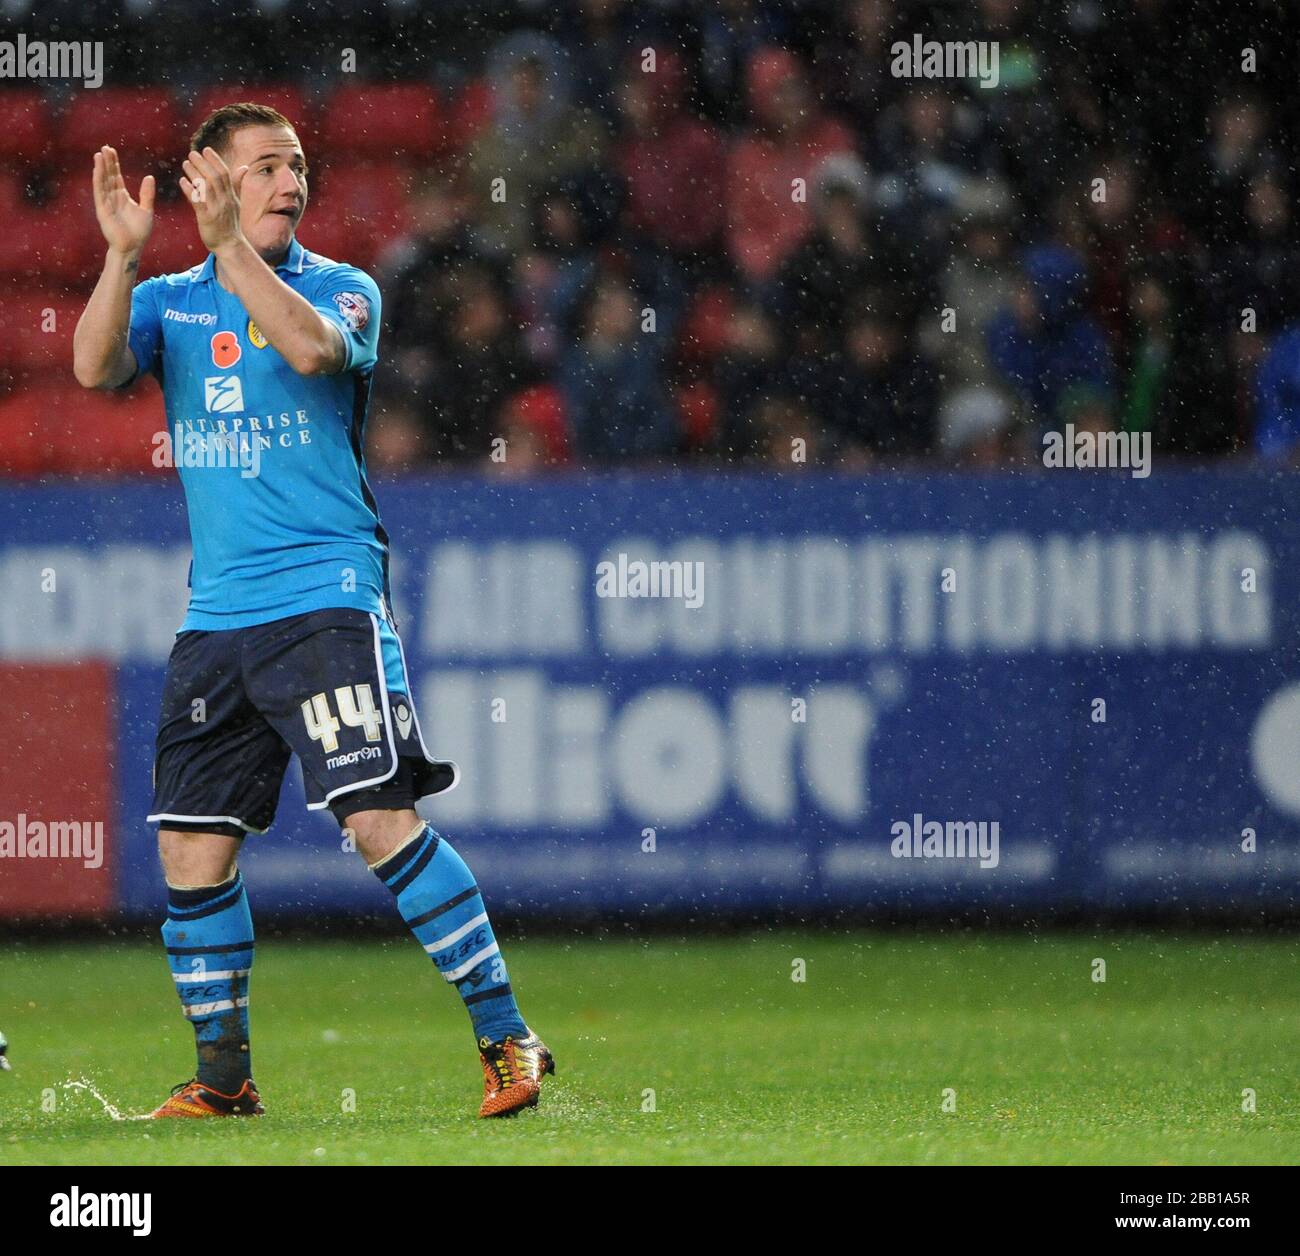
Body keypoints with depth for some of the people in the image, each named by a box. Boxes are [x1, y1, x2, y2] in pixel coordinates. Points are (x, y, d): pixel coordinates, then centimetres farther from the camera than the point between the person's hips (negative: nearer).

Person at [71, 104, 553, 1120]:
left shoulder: (343, 289, 2)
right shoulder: (168, 302, 11)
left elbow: (313, 348, -21)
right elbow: (96, 368, -8)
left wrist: (231, 240, -24)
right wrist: (124, 253, -21)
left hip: (326, 600, -4)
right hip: (215, 617, 4)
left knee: (381, 820, -16)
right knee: (192, 852, 4)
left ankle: (506, 1037, -10)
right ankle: (223, 1073, 18)